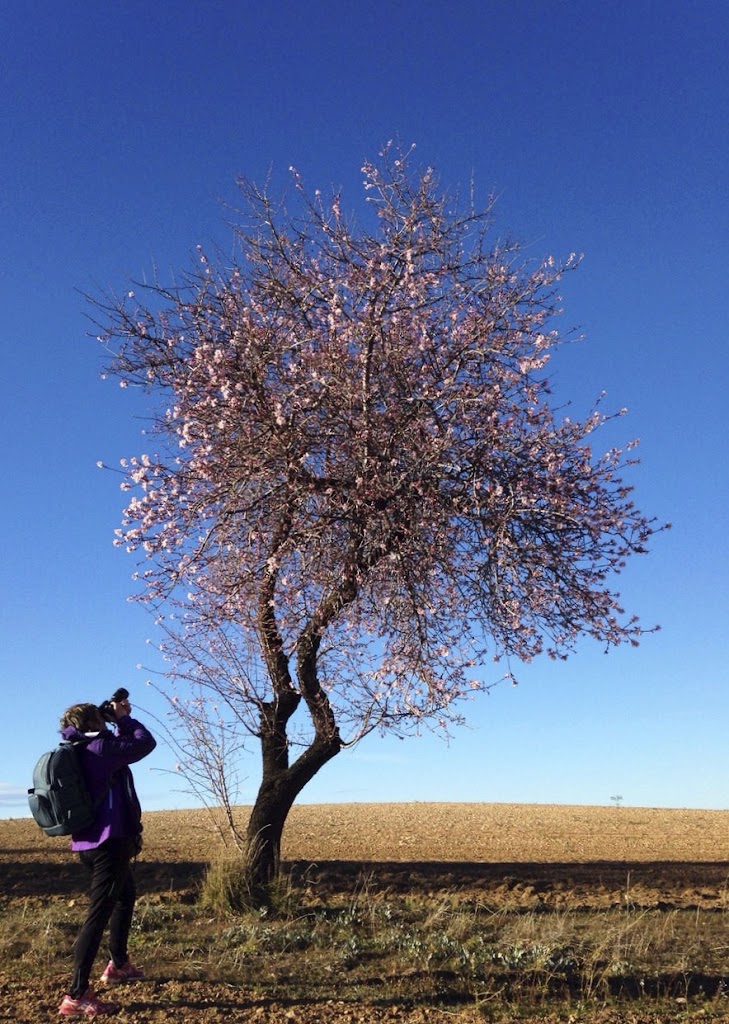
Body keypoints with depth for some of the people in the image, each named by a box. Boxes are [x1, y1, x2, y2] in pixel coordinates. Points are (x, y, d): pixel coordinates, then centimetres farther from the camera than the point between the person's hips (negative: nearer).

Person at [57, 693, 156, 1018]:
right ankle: (76, 996, -8)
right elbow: (145, 743, -12)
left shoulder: (76, 751, 10)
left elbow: (120, 746, 21)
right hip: (109, 841, -10)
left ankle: (118, 965, 40)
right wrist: (124, 717, 0)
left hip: (90, 842, 10)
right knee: (99, 913, -8)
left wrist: (119, 722, 12)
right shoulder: (100, 747, -17)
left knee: (126, 896, 28)